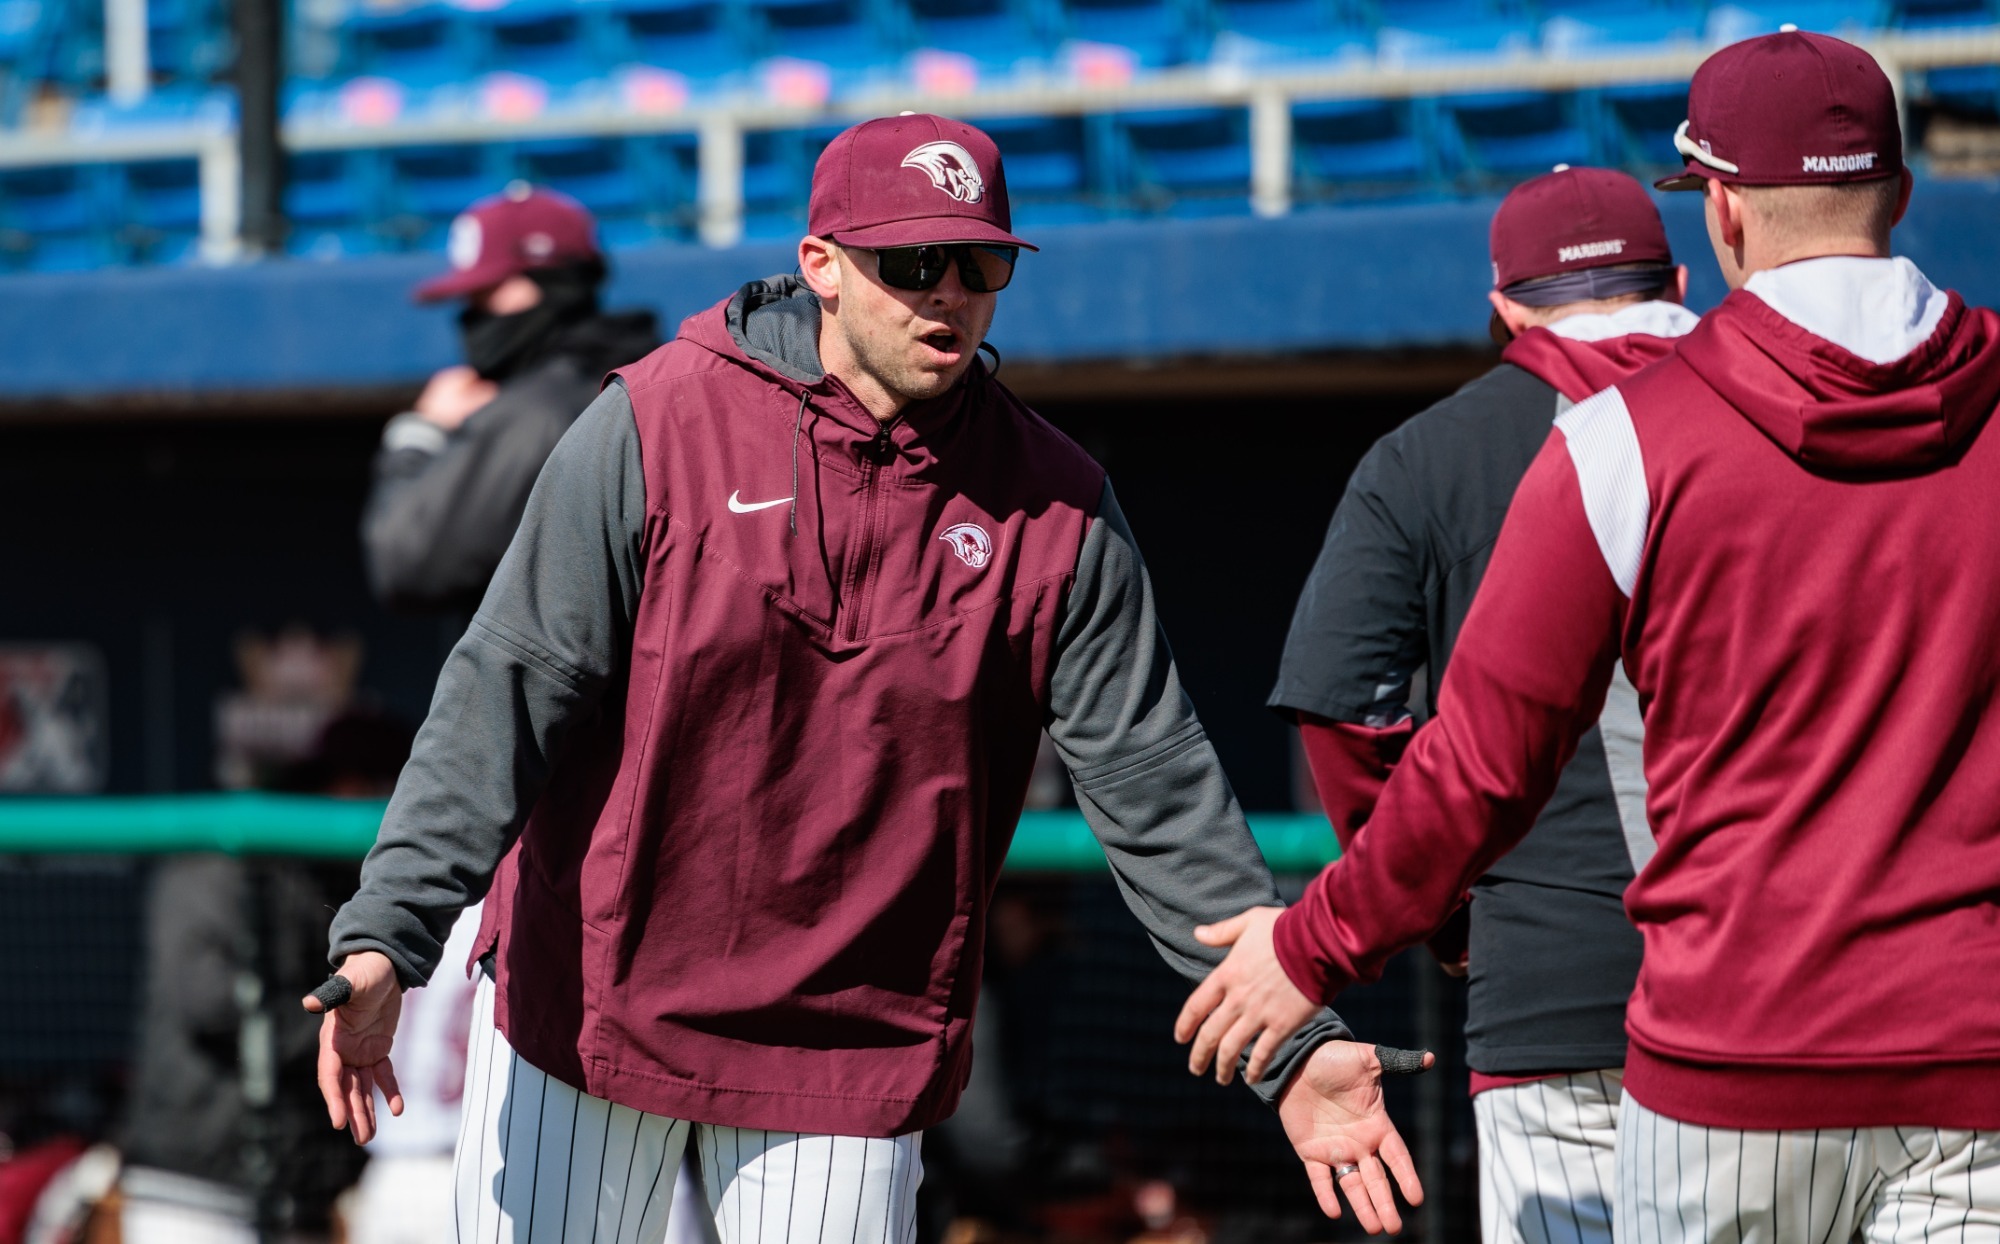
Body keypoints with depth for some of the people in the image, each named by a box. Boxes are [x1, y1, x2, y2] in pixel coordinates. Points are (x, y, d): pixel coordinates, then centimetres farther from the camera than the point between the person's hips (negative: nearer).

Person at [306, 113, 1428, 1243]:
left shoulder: (1056, 506, -2)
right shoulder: (655, 427, -8)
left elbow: (1158, 790, -2)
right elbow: (510, 690, -12)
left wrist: (1296, 1042, -9)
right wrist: (387, 938, -23)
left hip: (853, 1055, 1)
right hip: (585, 1006, -1)